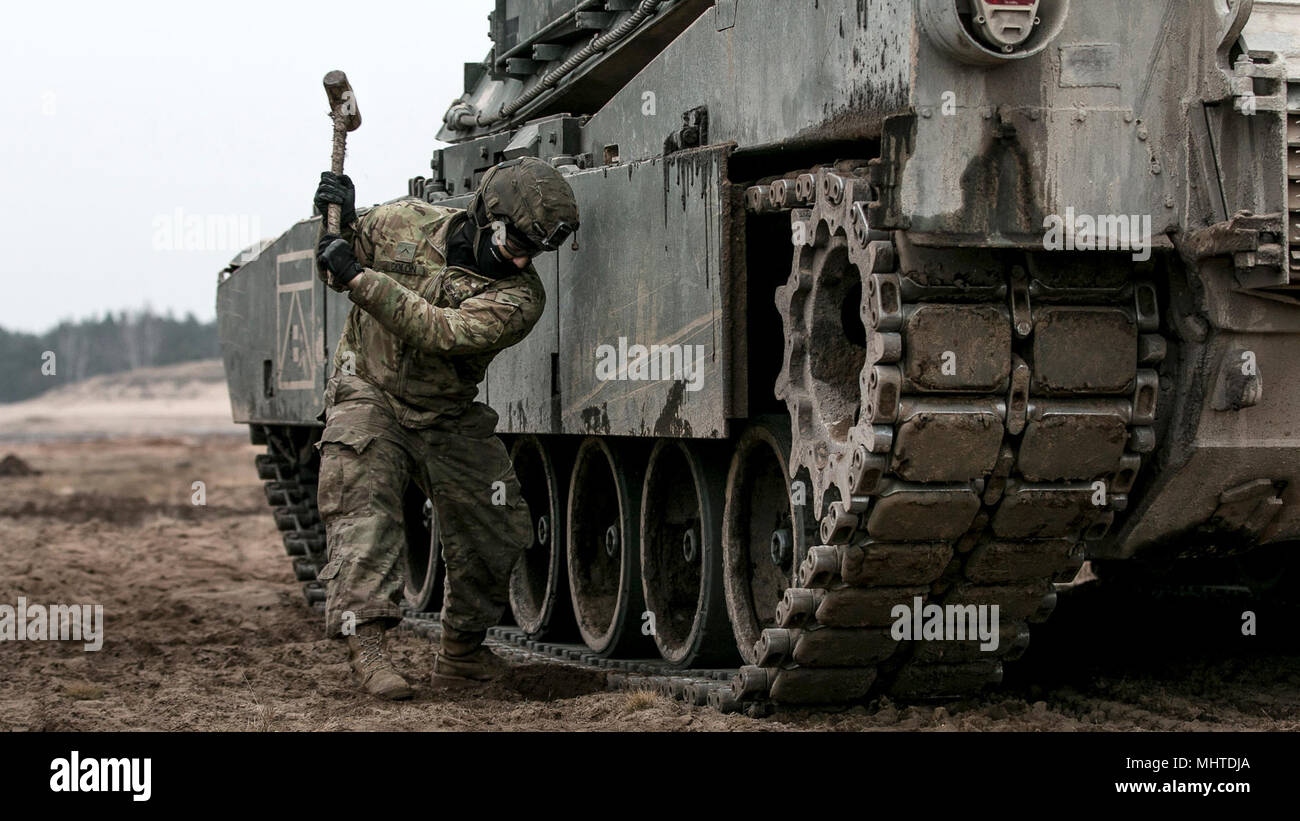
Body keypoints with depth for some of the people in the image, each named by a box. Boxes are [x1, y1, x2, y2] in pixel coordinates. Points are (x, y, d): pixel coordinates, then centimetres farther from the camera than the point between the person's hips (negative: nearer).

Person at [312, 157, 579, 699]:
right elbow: (336, 271, 9)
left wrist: (360, 278, -33)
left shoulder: (519, 295, -15)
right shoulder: (407, 222, -9)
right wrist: (341, 225, -14)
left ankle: (462, 651, 21)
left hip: (448, 418, 2)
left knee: (499, 529, 3)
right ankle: (364, 640, -32)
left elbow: (441, 333, -31)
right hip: (368, 394, -2)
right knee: (362, 505, -22)